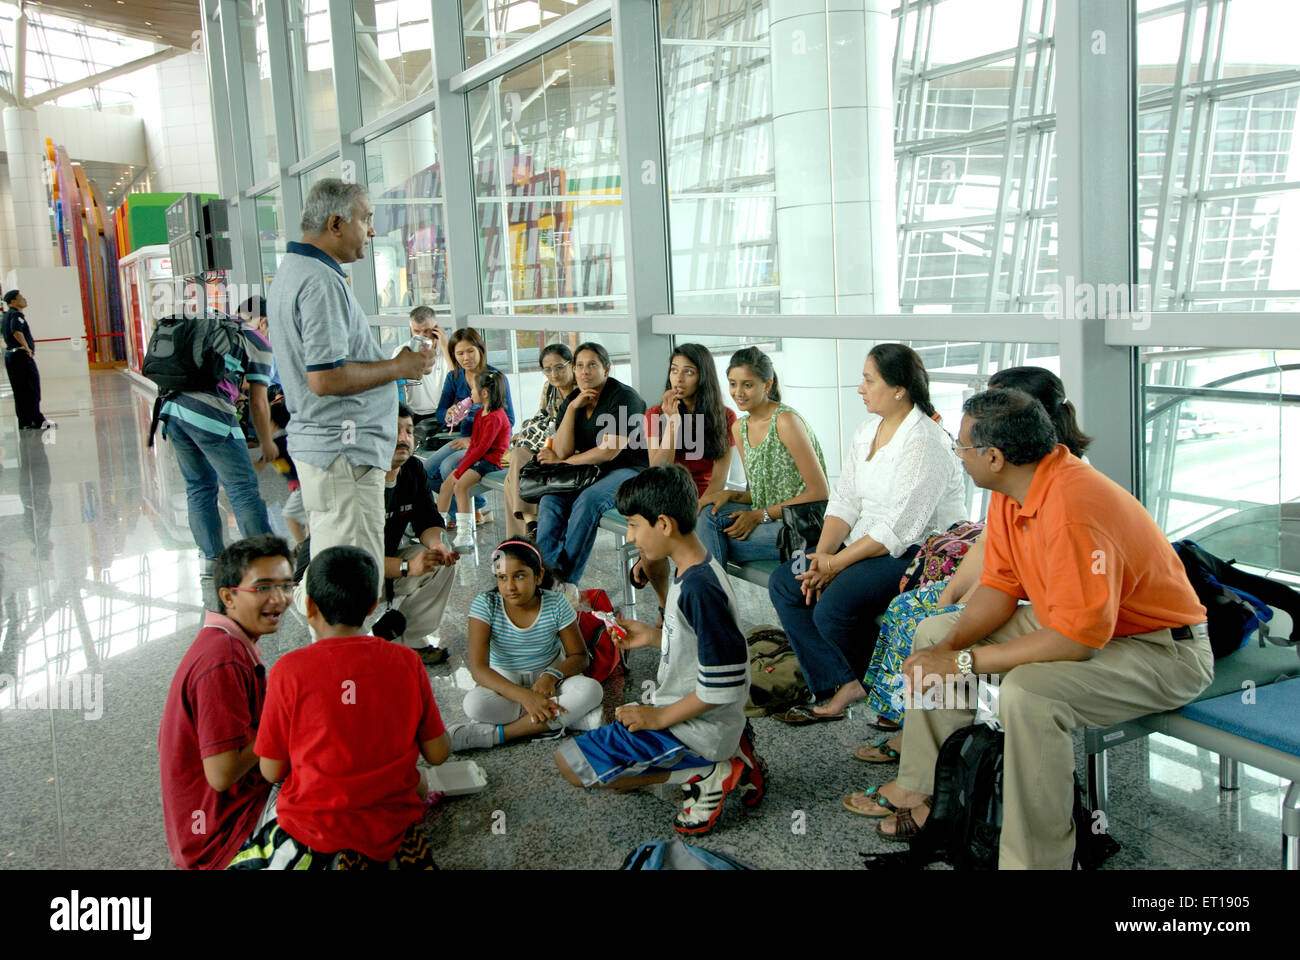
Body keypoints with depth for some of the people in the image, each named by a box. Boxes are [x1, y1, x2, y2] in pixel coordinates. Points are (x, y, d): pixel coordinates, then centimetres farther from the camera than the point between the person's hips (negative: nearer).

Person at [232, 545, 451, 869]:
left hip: (314, 826, -2)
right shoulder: (406, 661, -8)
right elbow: (438, 753, -3)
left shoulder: (289, 670, -14)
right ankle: (400, 843, 12)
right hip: (393, 819, 2)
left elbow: (272, 771, -7)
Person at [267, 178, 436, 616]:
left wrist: (394, 362, 16)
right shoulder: (321, 281, -17)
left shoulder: (292, 270, 17)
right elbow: (326, 378, -25)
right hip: (343, 449, -11)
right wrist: (397, 368, -12)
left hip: (318, 443, 11)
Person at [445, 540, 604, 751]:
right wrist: (525, 696, -37)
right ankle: (568, 715, -25)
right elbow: (478, 668, -24)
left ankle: (496, 734, -27)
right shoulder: (485, 604, -17)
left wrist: (551, 676, -29)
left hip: (548, 680, 1)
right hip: (505, 683, -1)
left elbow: (579, 656, -6)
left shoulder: (557, 604, -13)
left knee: (591, 690, -30)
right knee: (474, 703, -33)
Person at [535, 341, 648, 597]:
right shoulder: (571, 401, 9)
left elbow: (610, 451, -16)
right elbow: (562, 451, -2)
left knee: (587, 502, -34)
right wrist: (572, 408, -11)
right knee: (549, 500, -21)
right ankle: (547, 572, -32)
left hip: (628, 470, -6)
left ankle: (568, 580, -32)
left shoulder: (623, 397, -10)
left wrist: (563, 461, -6)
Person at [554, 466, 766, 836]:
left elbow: (722, 686, -28)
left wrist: (660, 717, -18)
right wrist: (653, 636, 8)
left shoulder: (699, 588, -27)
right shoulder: (696, 572, 4)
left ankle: (704, 774, -5)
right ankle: (726, 755, 12)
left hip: (696, 730, -10)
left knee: (571, 763, -7)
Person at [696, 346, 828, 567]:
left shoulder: (786, 421, -15)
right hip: (769, 519, 7)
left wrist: (761, 515, -15)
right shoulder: (739, 427, 10)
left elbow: (819, 492, -16)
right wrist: (729, 495, -6)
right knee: (709, 515, -16)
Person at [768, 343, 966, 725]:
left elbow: (898, 530, -22)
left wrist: (837, 563, -19)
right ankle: (841, 685, -5)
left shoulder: (925, 444, -18)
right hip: (867, 545, 9)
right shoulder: (867, 430, 9)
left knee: (833, 606, -27)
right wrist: (823, 553, -8)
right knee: (784, 583, -5)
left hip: (920, 553, -9)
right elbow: (844, 500, 8)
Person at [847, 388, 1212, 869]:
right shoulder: (1010, 490, -4)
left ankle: (1033, 860, -19)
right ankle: (921, 790, 14)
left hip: (1162, 650, -10)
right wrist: (950, 645, -13)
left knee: (1028, 693, -36)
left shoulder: (1073, 509, -32)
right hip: (1073, 623, 10)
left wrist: (964, 662, -27)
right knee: (934, 634, 10)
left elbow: (1076, 638, -33)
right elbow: (1000, 586, 4)